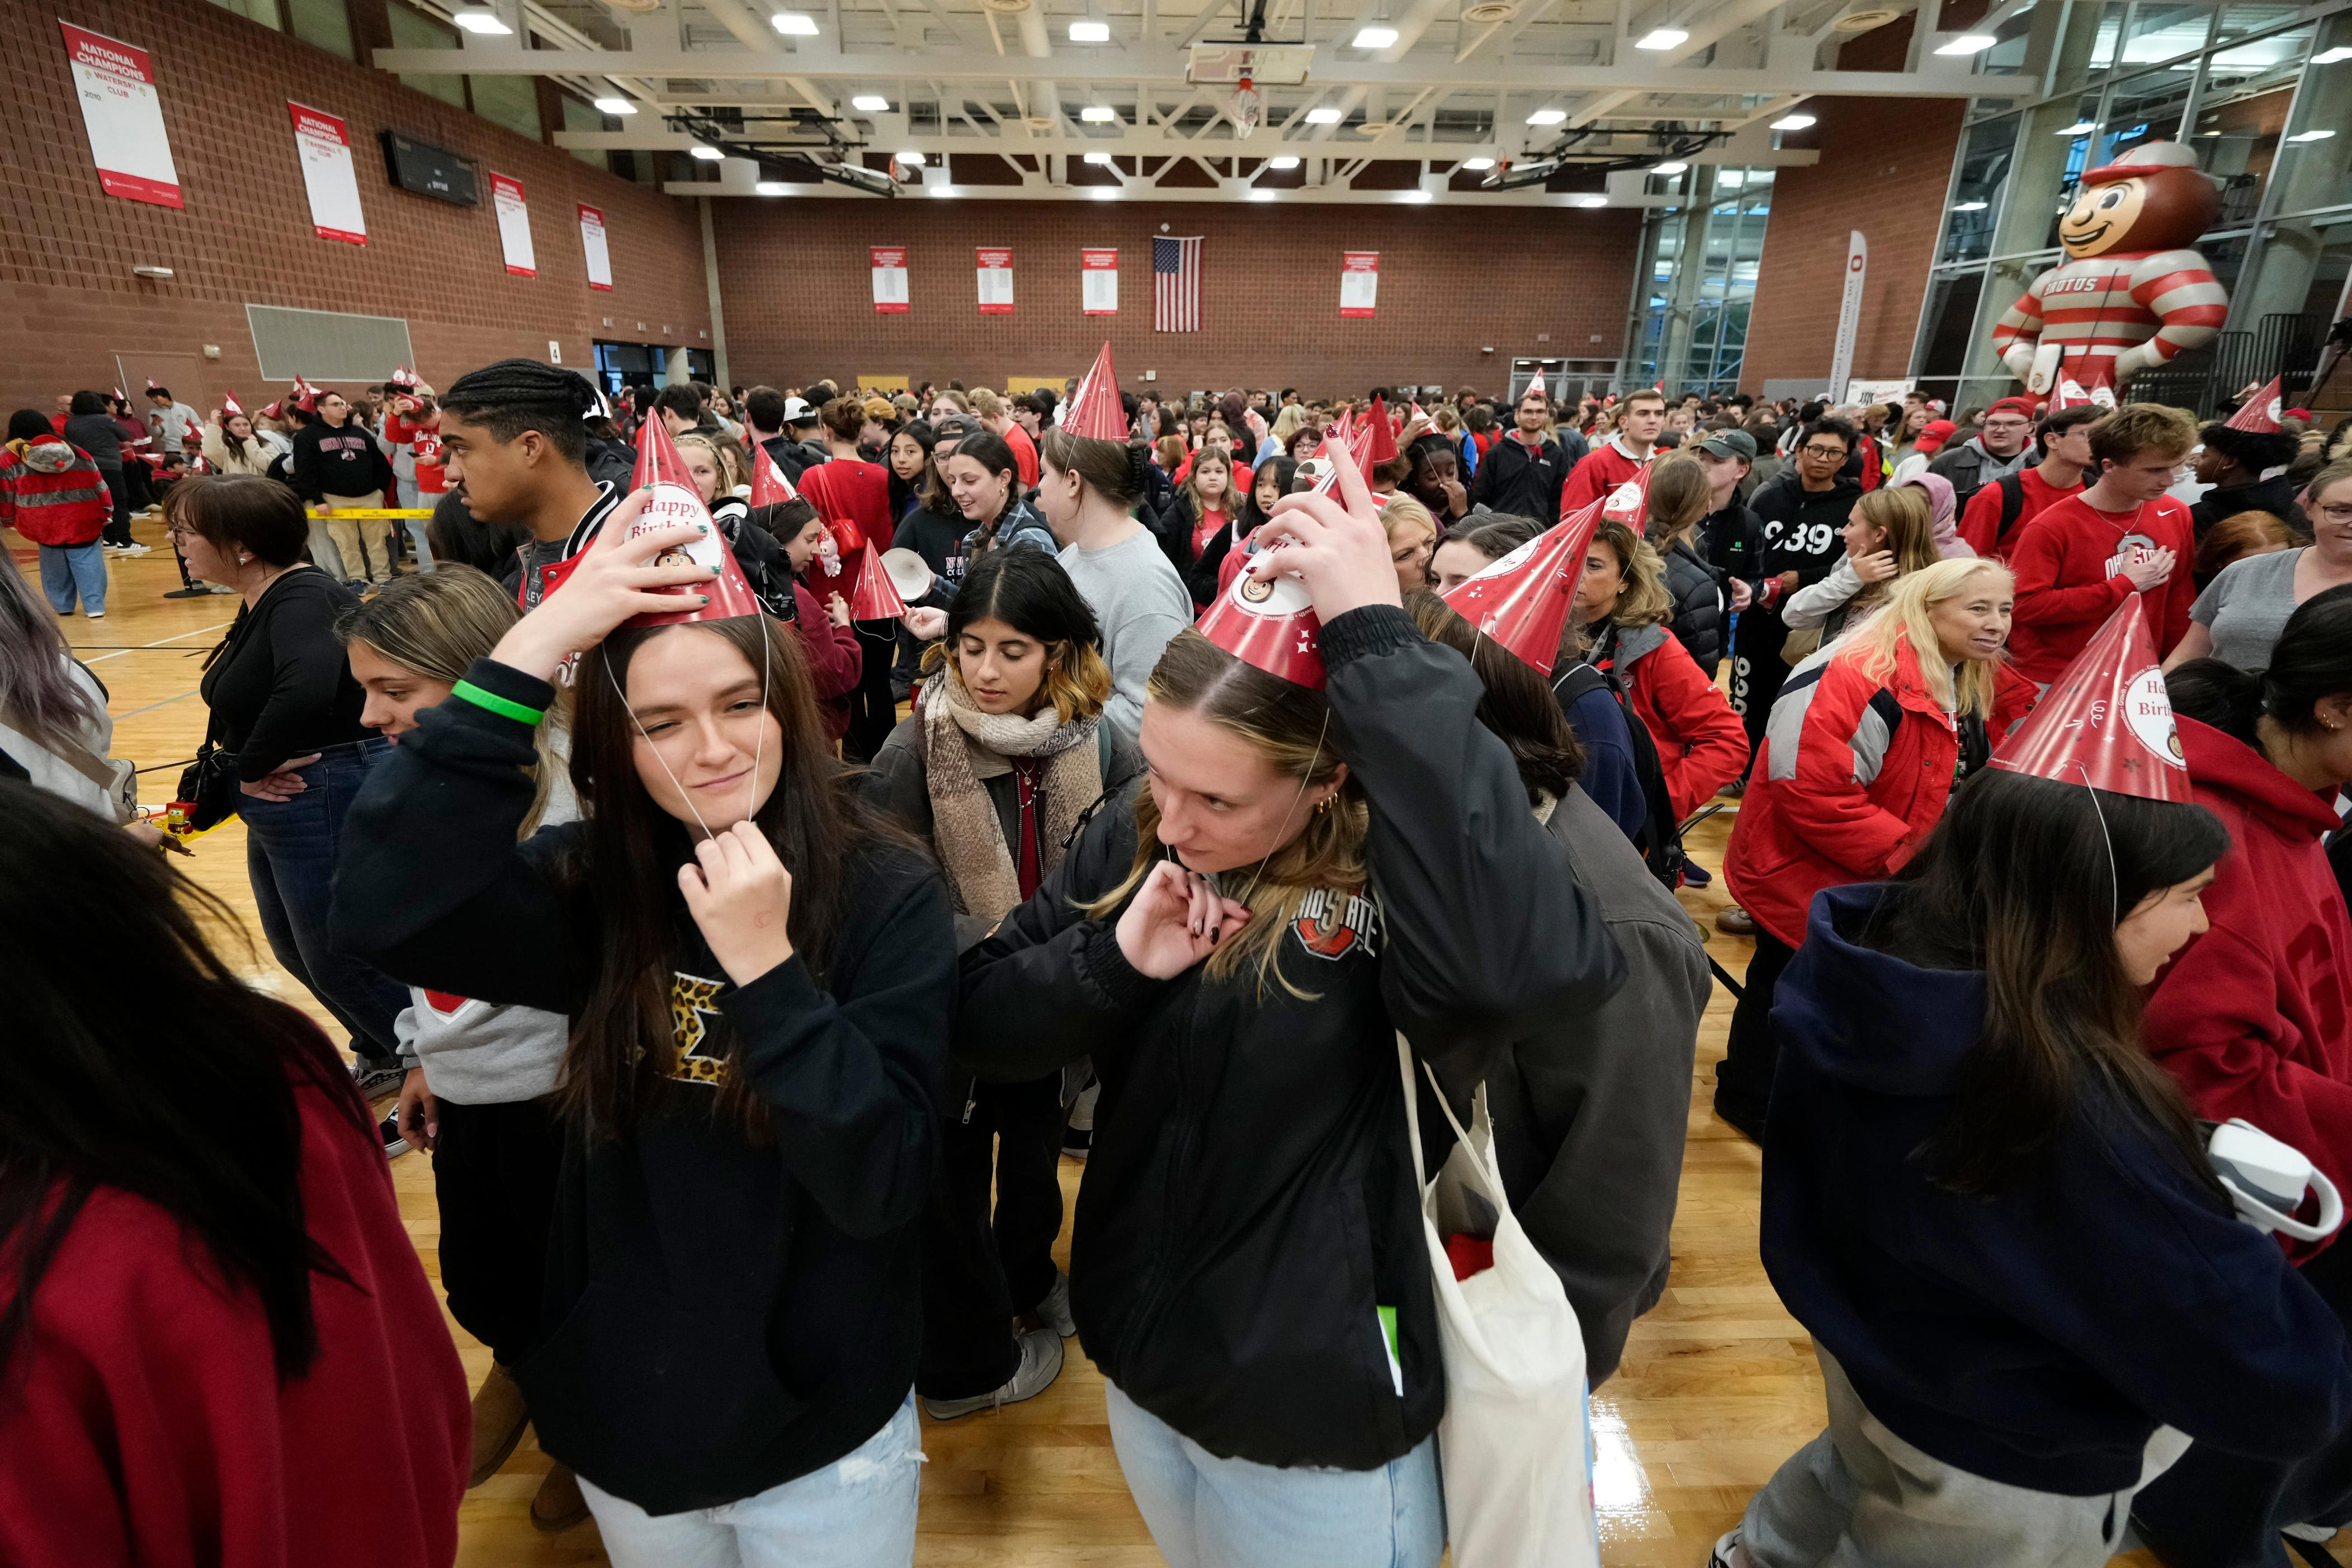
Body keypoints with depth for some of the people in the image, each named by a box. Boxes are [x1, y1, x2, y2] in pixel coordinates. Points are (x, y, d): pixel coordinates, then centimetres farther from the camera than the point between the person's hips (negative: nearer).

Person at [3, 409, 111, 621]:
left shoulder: (8, 458, 2)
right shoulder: (76, 452, 6)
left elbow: (5, 495, 6)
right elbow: (99, 486, 7)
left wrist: (7, 520, 20)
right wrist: (106, 511, 18)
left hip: (43, 526, 0)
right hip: (83, 523, 1)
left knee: (54, 566, 12)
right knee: (87, 562, 1)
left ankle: (61, 605, 18)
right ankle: (95, 606, -5)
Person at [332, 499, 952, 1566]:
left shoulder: (886, 895, -19)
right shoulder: (593, 886, -9)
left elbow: (885, 1182, -23)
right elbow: (381, 915, -27)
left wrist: (765, 965, -33)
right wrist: (528, 652, -30)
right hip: (625, 1413, 3)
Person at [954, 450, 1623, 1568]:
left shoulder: (1400, 868, -25)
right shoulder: (1135, 833, -11)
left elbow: (1535, 967, -48)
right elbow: (979, 1023, -6)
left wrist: (1377, 640, -42)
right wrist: (1114, 961, -27)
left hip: (1319, 1419, -4)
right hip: (1138, 1371, 5)